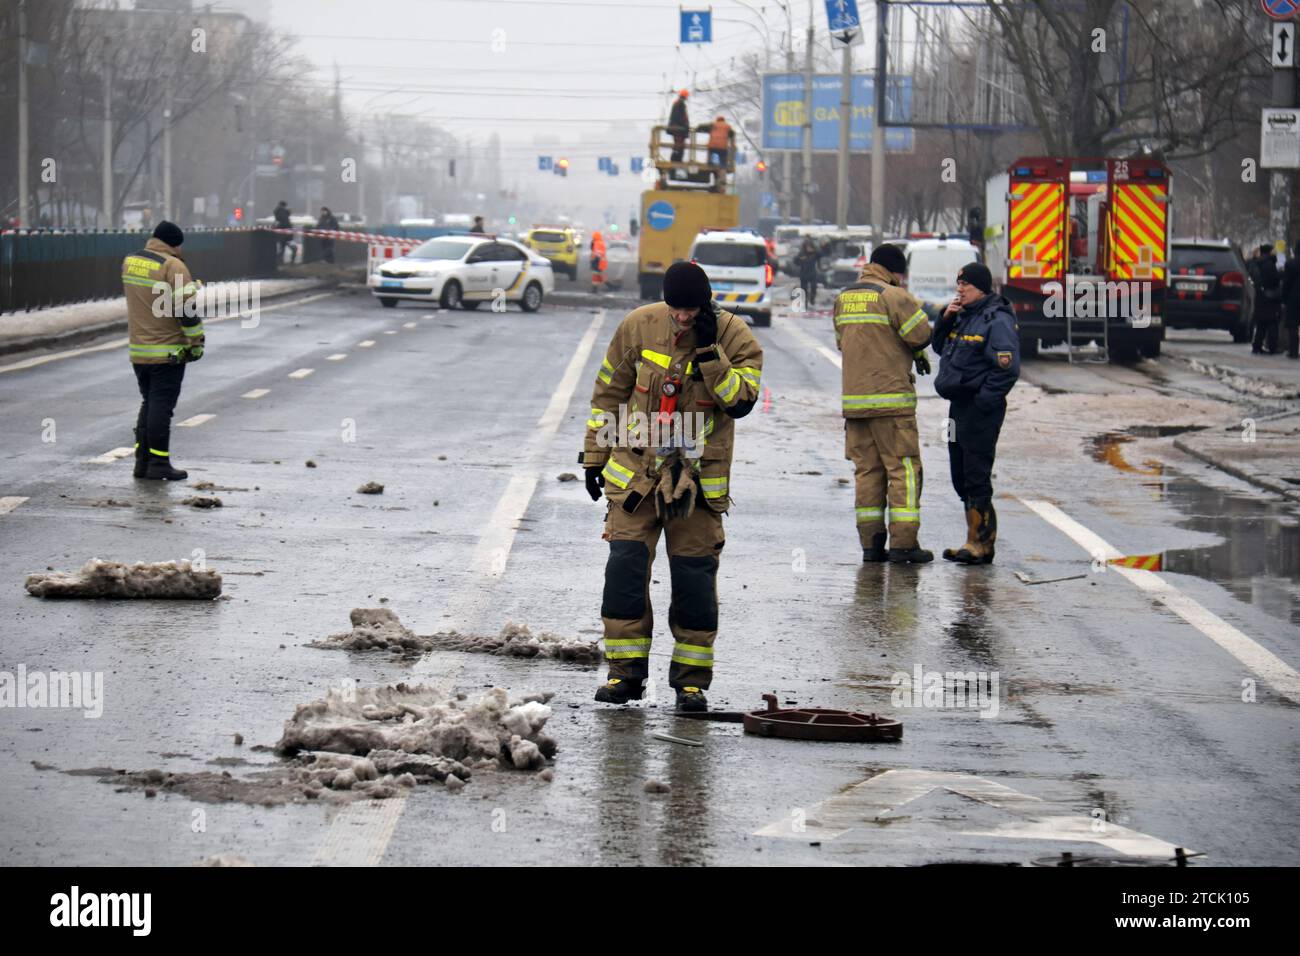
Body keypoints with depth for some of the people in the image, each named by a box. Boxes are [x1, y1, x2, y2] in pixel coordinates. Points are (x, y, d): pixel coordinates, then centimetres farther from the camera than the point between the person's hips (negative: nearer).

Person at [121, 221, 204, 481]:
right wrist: (196, 342, -9)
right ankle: (159, 463, -3)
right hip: (168, 352, -7)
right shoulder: (173, 266, -15)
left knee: (148, 404, 16)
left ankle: (142, 460, 14)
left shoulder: (129, 262, 8)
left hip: (138, 351, 7)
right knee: (162, 406, -3)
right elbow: (187, 308, -18)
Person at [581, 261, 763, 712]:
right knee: (625, 566, -5)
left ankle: (691, 677, 11)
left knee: (694, 576, 1)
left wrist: (709, 351, -23)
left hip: (697, 479, -1)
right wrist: (594, 456, 11)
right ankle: (626, 671, 4)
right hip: (636, 469, 1)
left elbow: (740, 401, -17)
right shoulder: (639, 326, -2)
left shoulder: (735, 337, -6)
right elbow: (609, 391, 9)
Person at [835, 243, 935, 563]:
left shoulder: (844, 297, 14)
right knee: (903, 467, -3)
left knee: (867, 468, 10)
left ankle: (871, 542, 8)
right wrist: (917, 352, 11)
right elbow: (920, 334, -14)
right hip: (892, 398, -7)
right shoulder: (891, 295, -9)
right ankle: (903, 543, -8)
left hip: (854, 398, 7)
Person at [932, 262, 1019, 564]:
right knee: (961, 477, 13)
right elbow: (939, 346, 23)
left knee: (976, 477, -8)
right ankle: (978, 541, 20)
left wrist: (983, 401, -19)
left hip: (980, 410, -10)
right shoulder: (963, 315, 14)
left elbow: (1008, 368, -19)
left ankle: (981, 544, -5)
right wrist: (945, 319, 6)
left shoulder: (997, 321, -13)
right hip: (959, 406, 10)